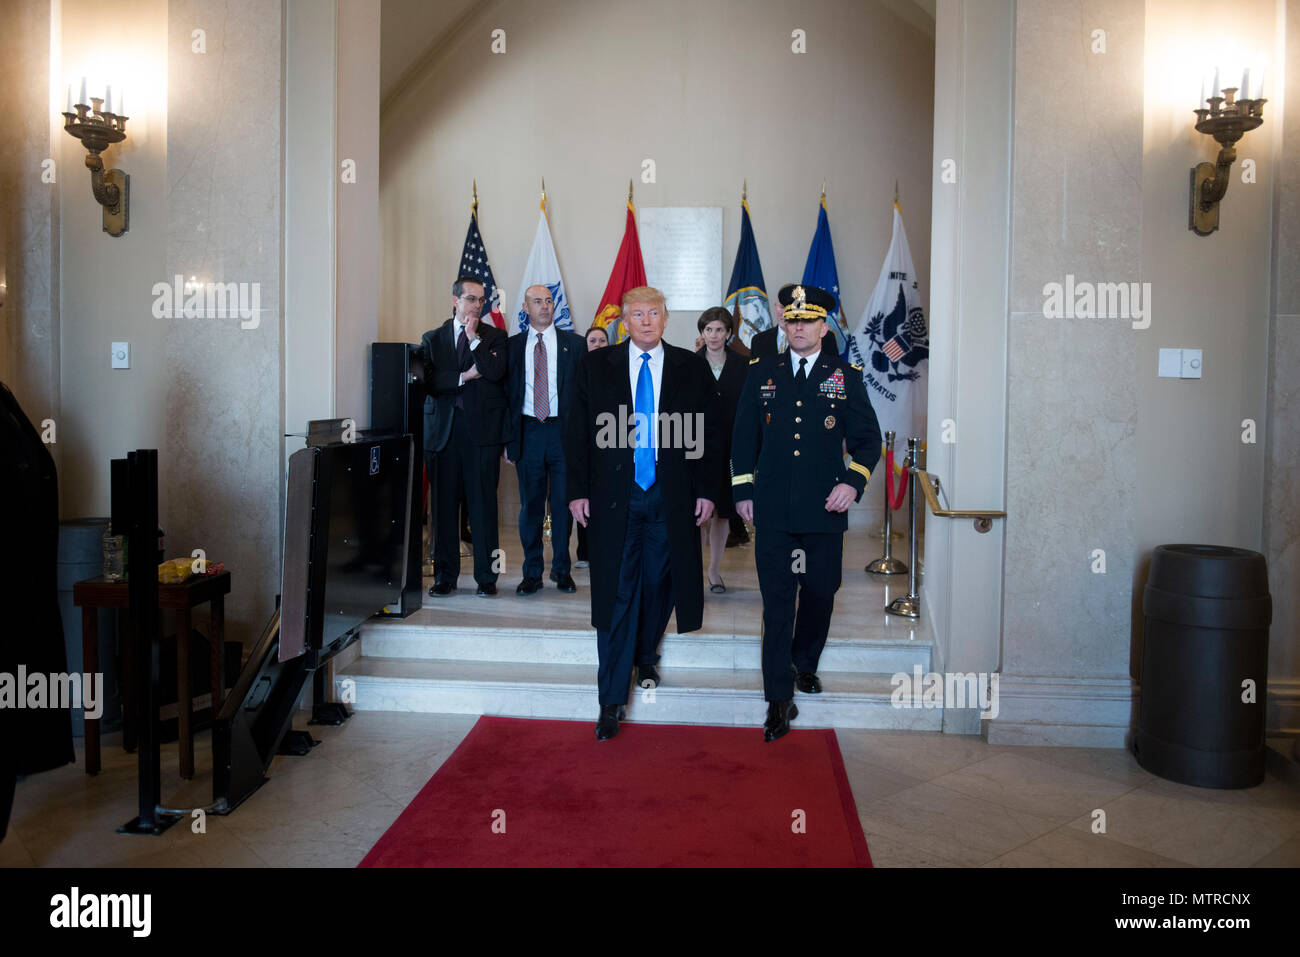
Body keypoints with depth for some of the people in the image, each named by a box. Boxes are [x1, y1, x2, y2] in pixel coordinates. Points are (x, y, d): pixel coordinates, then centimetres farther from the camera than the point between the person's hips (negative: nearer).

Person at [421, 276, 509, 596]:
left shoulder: (495, 336, 8)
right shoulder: (432, 338, 13)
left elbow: (496, 372, -10)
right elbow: (428, 382, 0)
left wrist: (474, 337, -7)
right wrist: (464, 377, -8)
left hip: (483, 429, -2)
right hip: (446, 430, 2)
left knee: (483, 503, 0)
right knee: (445, 503, 4)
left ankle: (486, 576, 8)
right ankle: (445, 575, 13)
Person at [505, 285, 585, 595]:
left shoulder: (574, 343, 5)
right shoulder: (513, 345, 8)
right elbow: (506, 391, 8)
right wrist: (508, 437, 1)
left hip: (563, 431, -1)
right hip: (527, 431, 1)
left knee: (563, 502, 4)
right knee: (530, 505, 6)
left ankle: (561, 569, 19)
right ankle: (532, 572, 16)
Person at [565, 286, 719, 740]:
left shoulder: (692, 368, 5)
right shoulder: (595, 365, 5)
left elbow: (708, 434, 6)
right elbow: (577, 432, 4)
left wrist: (707, 491, 0)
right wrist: (578, 491, -2)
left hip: (670, 498, 1)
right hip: (615, 496, -1)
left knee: (658, 584, 11)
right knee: (616, 595, -1)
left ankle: (645, 657, 40)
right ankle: (612, 701, 5)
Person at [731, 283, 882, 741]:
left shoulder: (846, 376, 4)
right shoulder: (761, 372, 7)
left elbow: (867, 438, 6)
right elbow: (744, 433, 12)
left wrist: (854, 481, -10)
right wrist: (743, 489, 6)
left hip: (825, 507, 0)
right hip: (773, 509, 0)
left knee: (820, 592, 11)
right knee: (777, 601, -1)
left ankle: (804, 664, 38)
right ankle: (779, 699, 5)